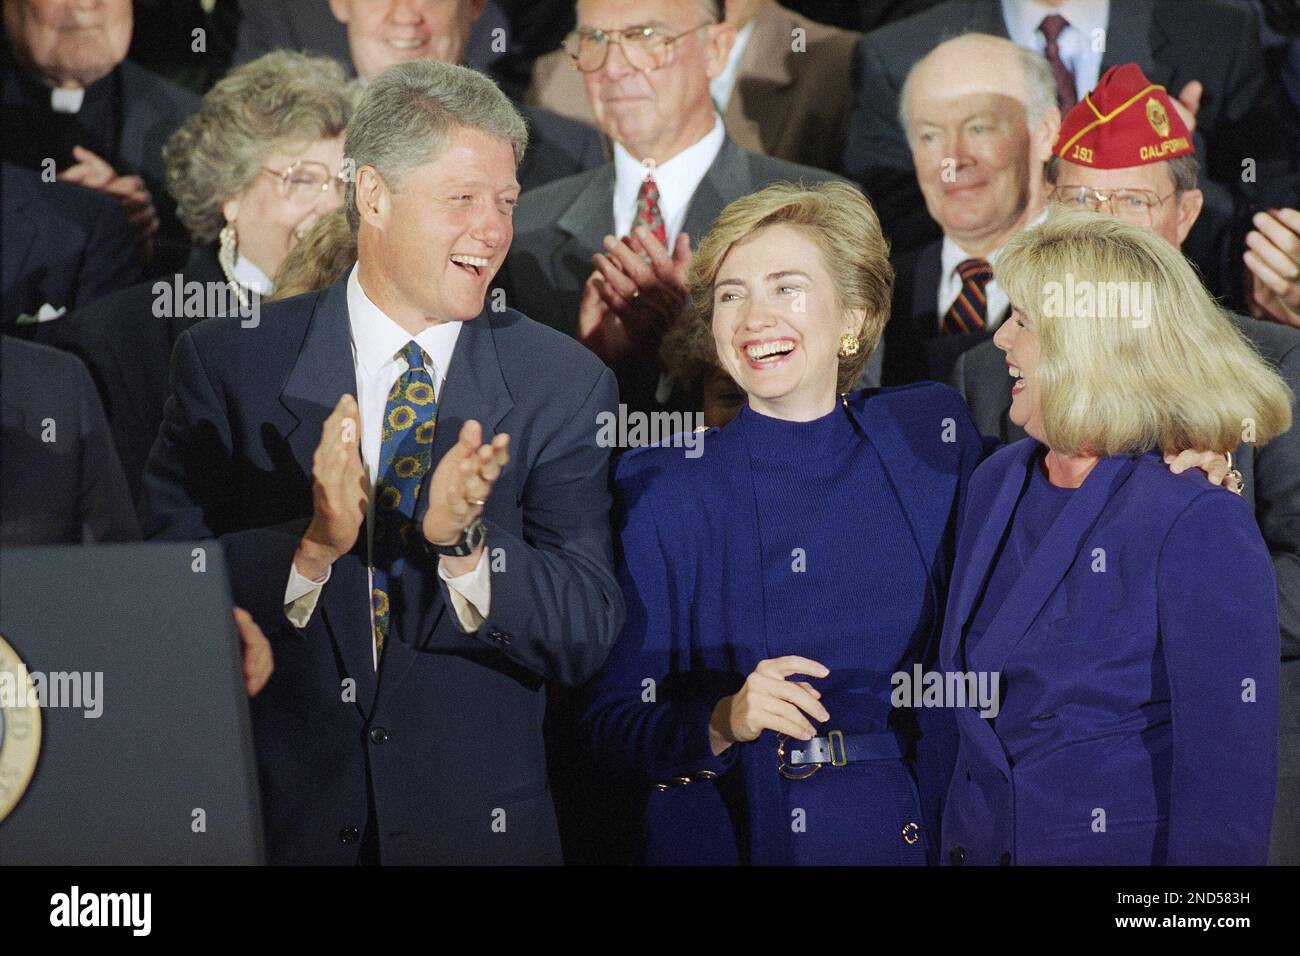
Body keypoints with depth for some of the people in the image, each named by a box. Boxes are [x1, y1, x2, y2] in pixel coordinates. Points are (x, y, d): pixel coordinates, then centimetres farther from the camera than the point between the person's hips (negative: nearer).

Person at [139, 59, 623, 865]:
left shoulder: (566, 386, -3)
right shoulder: (227, 364, -4)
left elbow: (587, 640, -8)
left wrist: (464, 544, -25)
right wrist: (311, 546, -26)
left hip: (477, 824, 1)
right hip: (272, 819, 0)